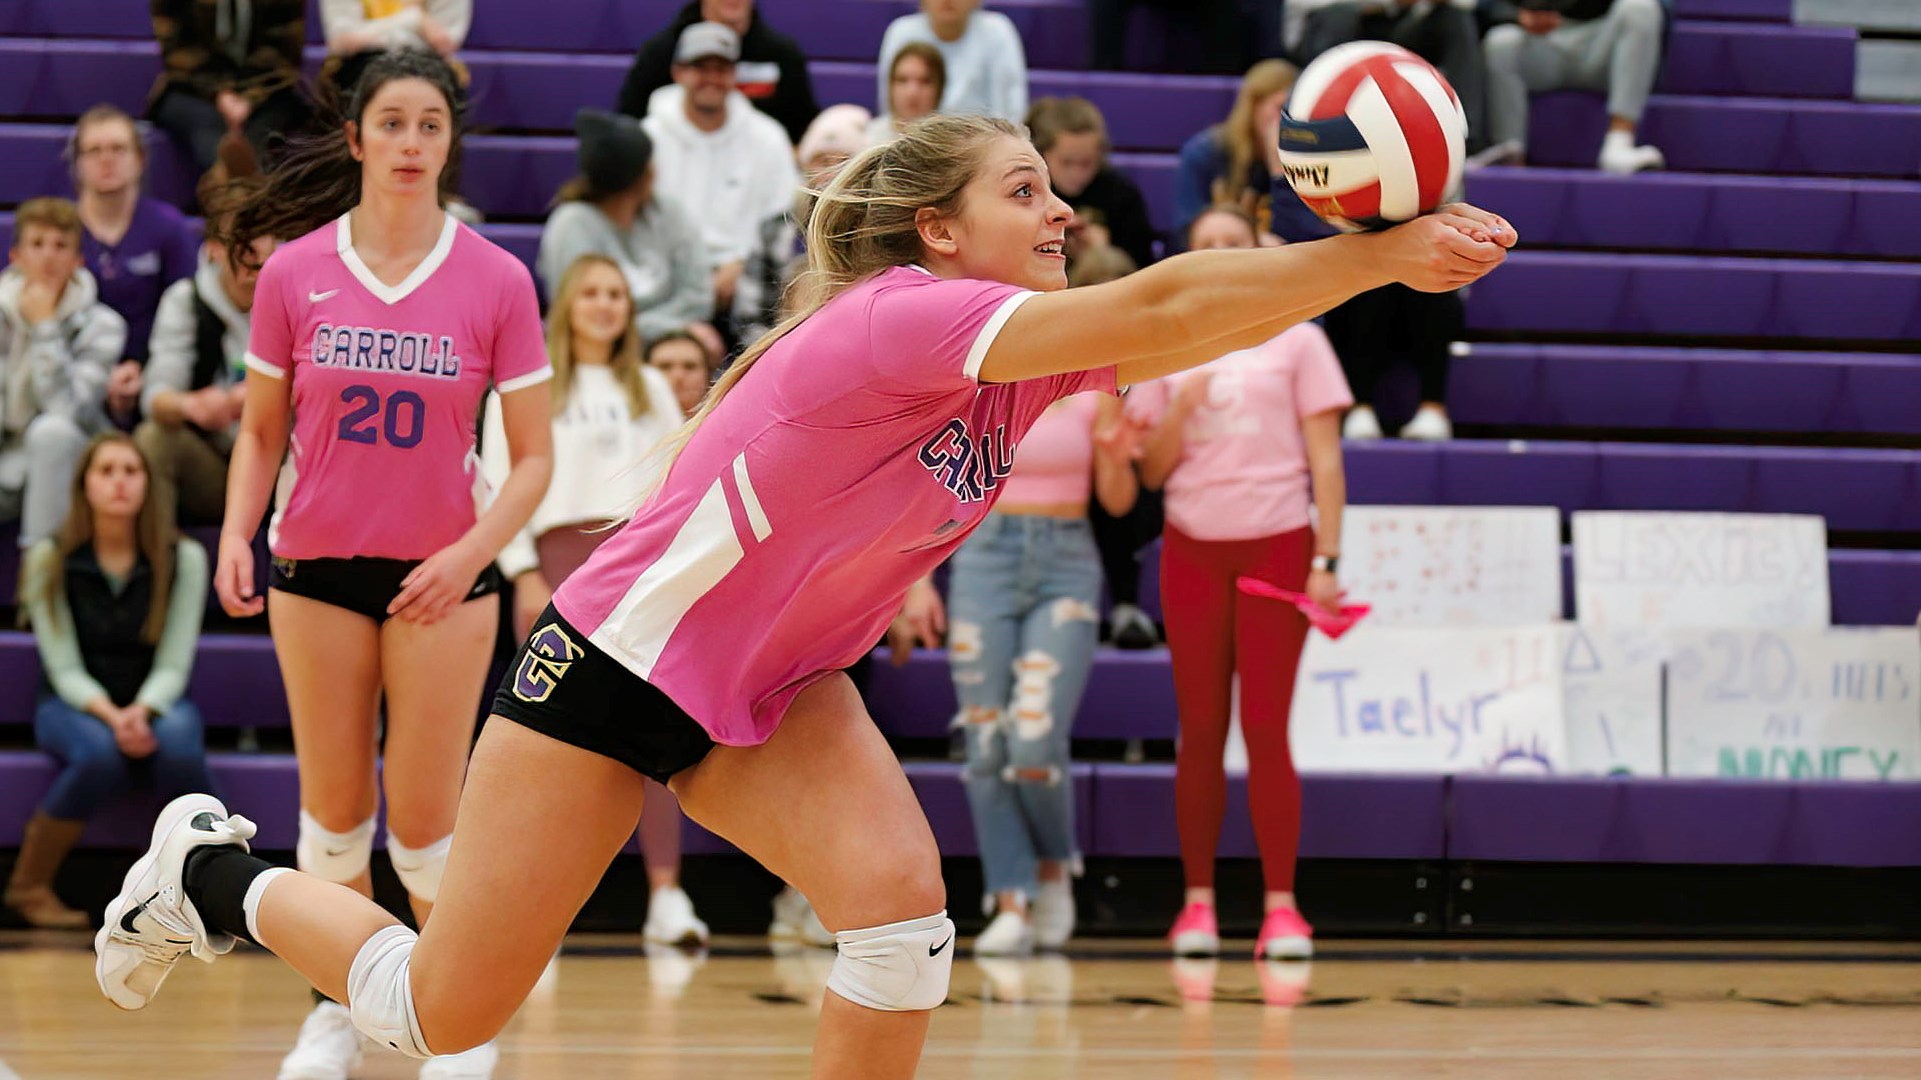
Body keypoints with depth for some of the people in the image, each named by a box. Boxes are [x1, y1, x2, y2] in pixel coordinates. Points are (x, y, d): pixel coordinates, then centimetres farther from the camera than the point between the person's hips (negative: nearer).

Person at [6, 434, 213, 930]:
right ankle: (28, 886, -17)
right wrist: (111, 716, -29)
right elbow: (65, 669, -10)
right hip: (74, 707, -1)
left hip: (154, 703, 1)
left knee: (178, 742, -36)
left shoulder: (183, 558, -6)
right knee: (101, 753, -37)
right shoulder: (50, 560, -7)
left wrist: (141, 712, -29)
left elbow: (173, 665, -8)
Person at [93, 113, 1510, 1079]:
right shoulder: (899, 317, -28)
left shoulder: (1034, 359, -2)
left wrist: (1391, 253, -28)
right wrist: (1375, 257, -39)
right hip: (619, 659, -7)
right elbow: (1159, 307, -38)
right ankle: (222, 875, 29)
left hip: (771, 687, 8)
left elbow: (1190, 323, -11)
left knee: (904, 906, -19)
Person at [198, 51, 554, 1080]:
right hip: (316, 567, 2)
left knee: (424, 822, -3)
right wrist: (236, 533, -9)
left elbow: (532, 457, -4)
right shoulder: (293, 272, -3)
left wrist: (473, 552, -18)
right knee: (333, 810, 7)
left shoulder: (496, 280, -7)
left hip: (443, 574, -2)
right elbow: (260, 431, 7)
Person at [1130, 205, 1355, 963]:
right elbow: (1152, 469, 6)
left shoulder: (1296, 341, 4)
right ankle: (1198, 901, 7)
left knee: (1266, 728, -6)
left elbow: (1325, 459, 1)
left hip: (1276, 546, -2)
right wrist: (1183, 405, -12)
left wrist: (1326, 559, -7)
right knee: (1200, 729, 3)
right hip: (1194, 549, 2)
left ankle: (1280, 907, -4)